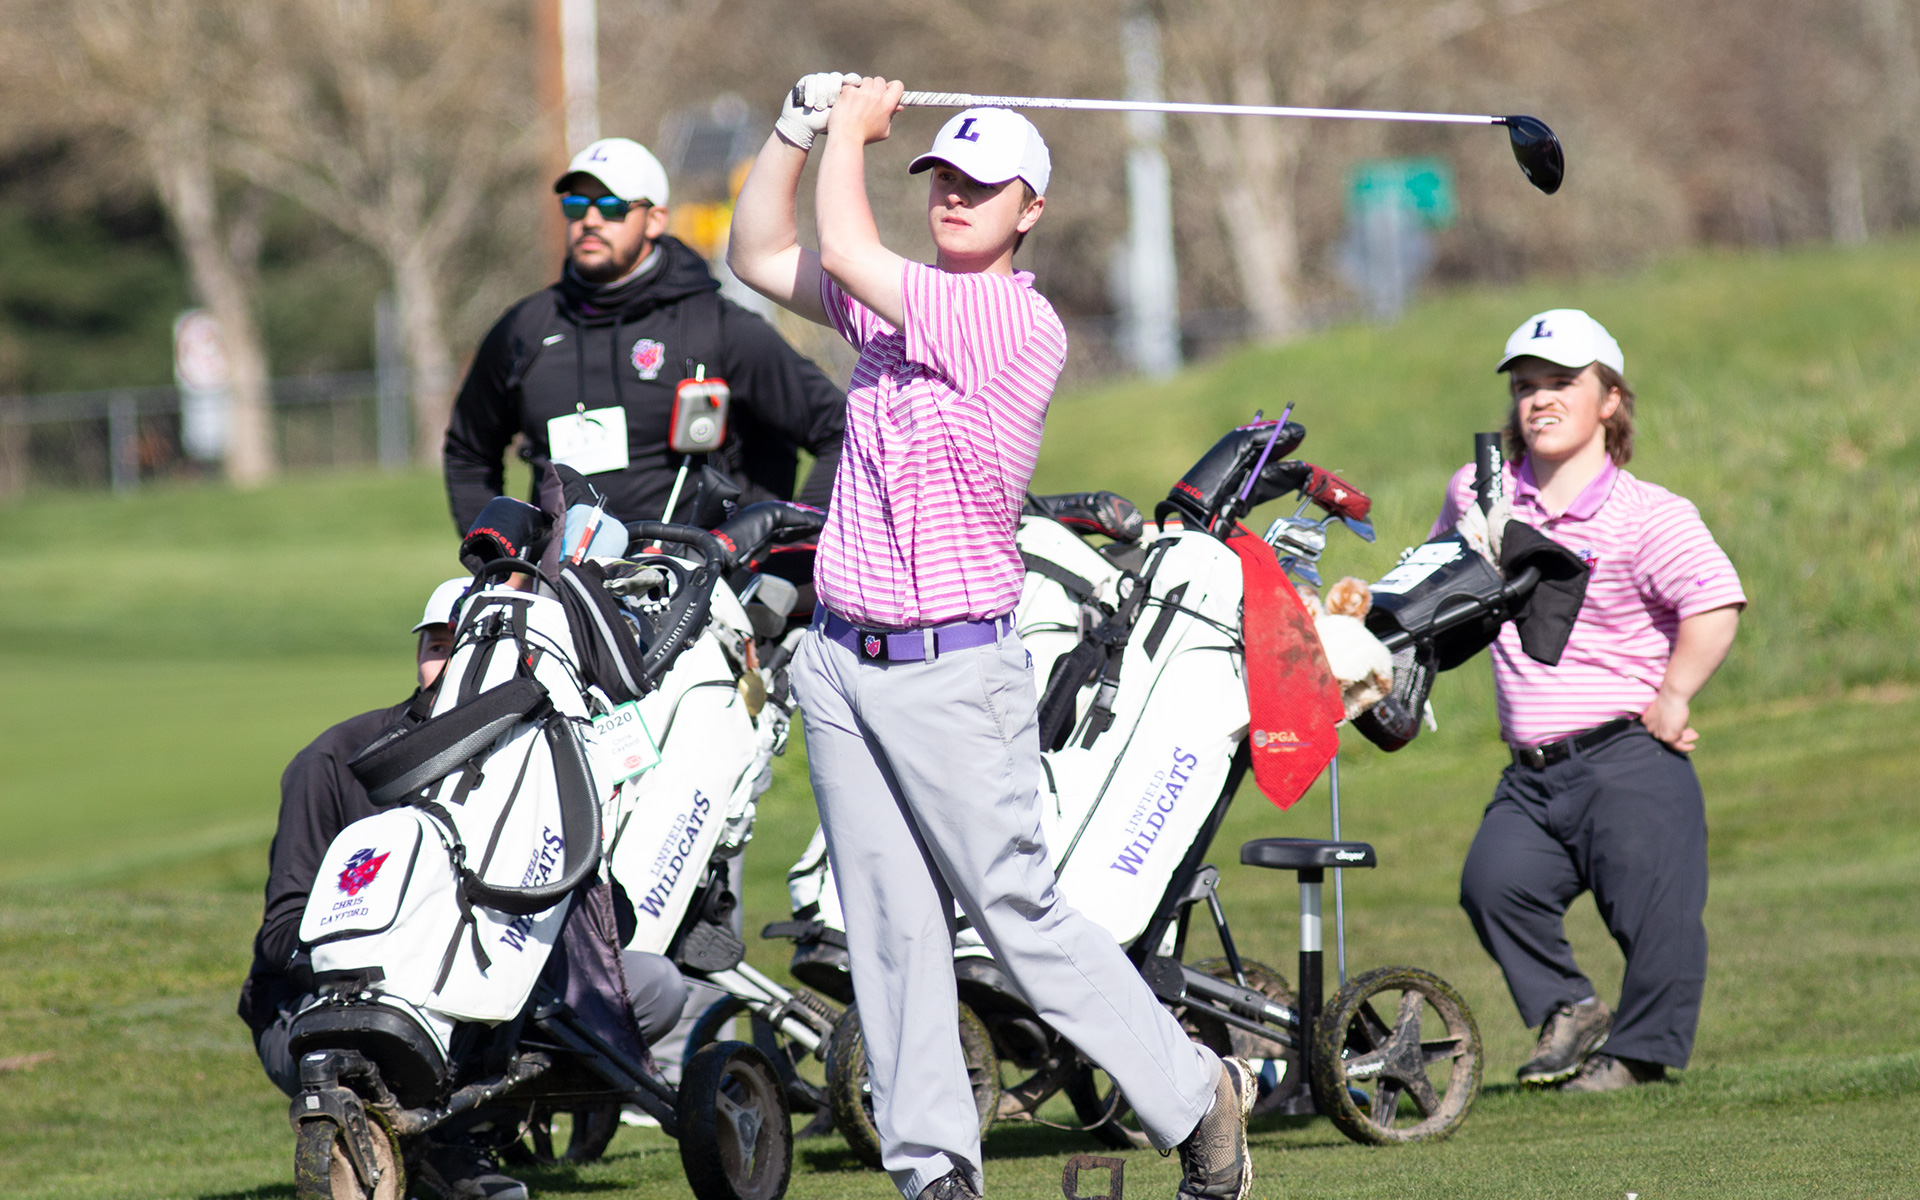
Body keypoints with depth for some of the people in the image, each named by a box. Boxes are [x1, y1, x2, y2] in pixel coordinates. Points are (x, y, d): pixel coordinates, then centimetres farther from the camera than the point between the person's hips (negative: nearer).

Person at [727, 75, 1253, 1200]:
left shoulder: (1024, 323, -13)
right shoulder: (898, 301, 11)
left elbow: (845, 248, -15)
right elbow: (761, 253, 22)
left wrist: (855, 125, 0)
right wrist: (801, 127, 10)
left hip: (955, 670, -7)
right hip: (841, 662, 7)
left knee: (1021, 914, -5)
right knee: (890, 931, 4)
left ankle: (1196, 1097, 8)